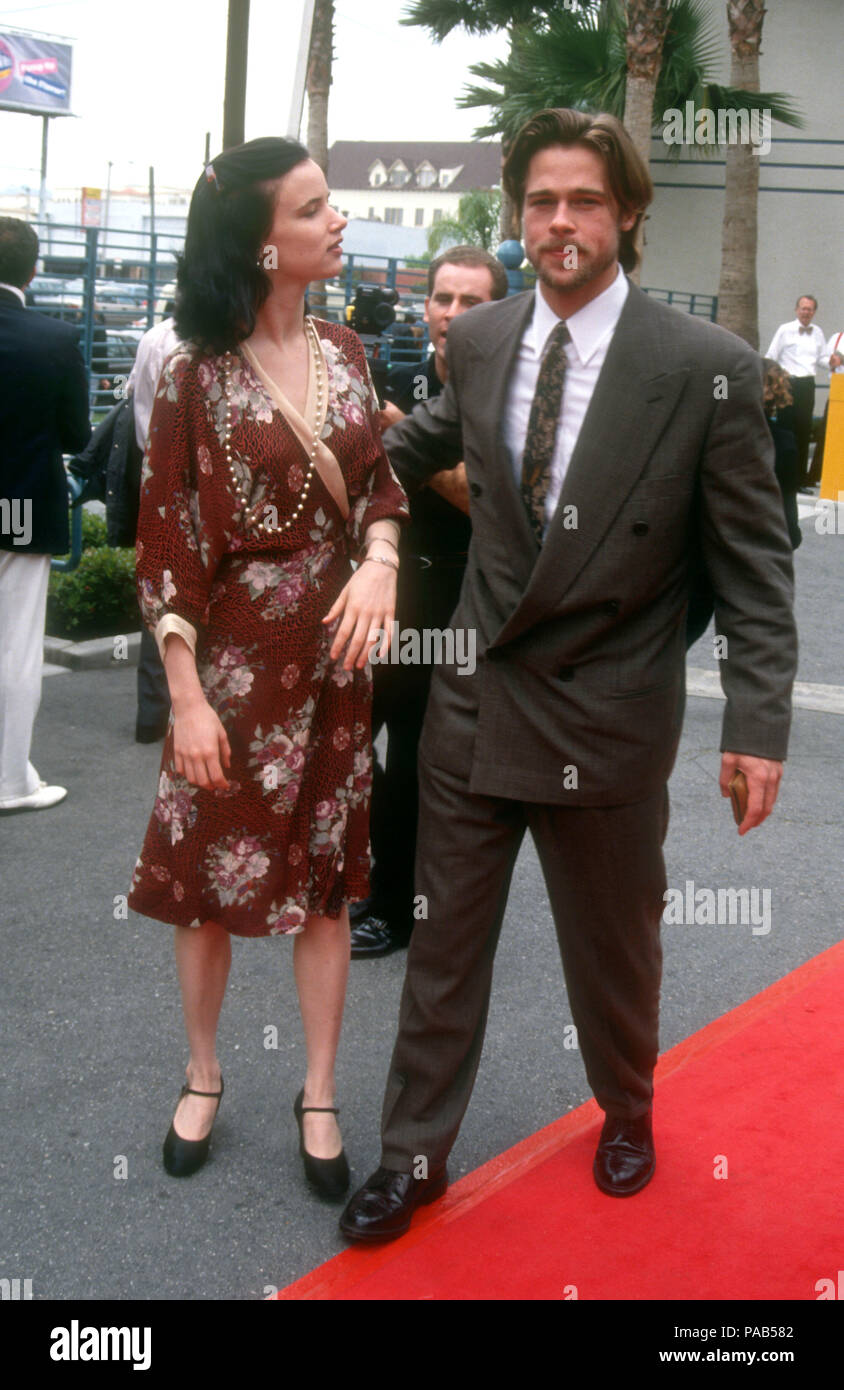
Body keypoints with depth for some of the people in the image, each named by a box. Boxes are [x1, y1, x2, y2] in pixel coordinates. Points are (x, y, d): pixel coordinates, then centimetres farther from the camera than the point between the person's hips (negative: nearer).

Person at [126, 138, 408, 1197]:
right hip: (234, 661, -4)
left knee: (325, 881, 10)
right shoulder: (197, 376, -10)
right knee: (212, 877, 9)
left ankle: (319, 1096, 24)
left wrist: (380, 562, -13)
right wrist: (186, 699, -13)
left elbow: (379, 480, 10)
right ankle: (203, 1076, 31)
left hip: (332, 659, 4)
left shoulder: (345, 353, 4)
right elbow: (166, 544, -9)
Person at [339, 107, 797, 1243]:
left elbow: (756, 564, -10)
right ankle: (415, 1154, 29)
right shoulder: (479, 341, 0)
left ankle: (627, 1111, 45)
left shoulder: (707, 369, -14)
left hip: (607, 718, -3)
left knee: (615, 946, 17)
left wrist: (757, 726, -13)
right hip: (475, 697, 3)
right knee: (444, 939, 12)